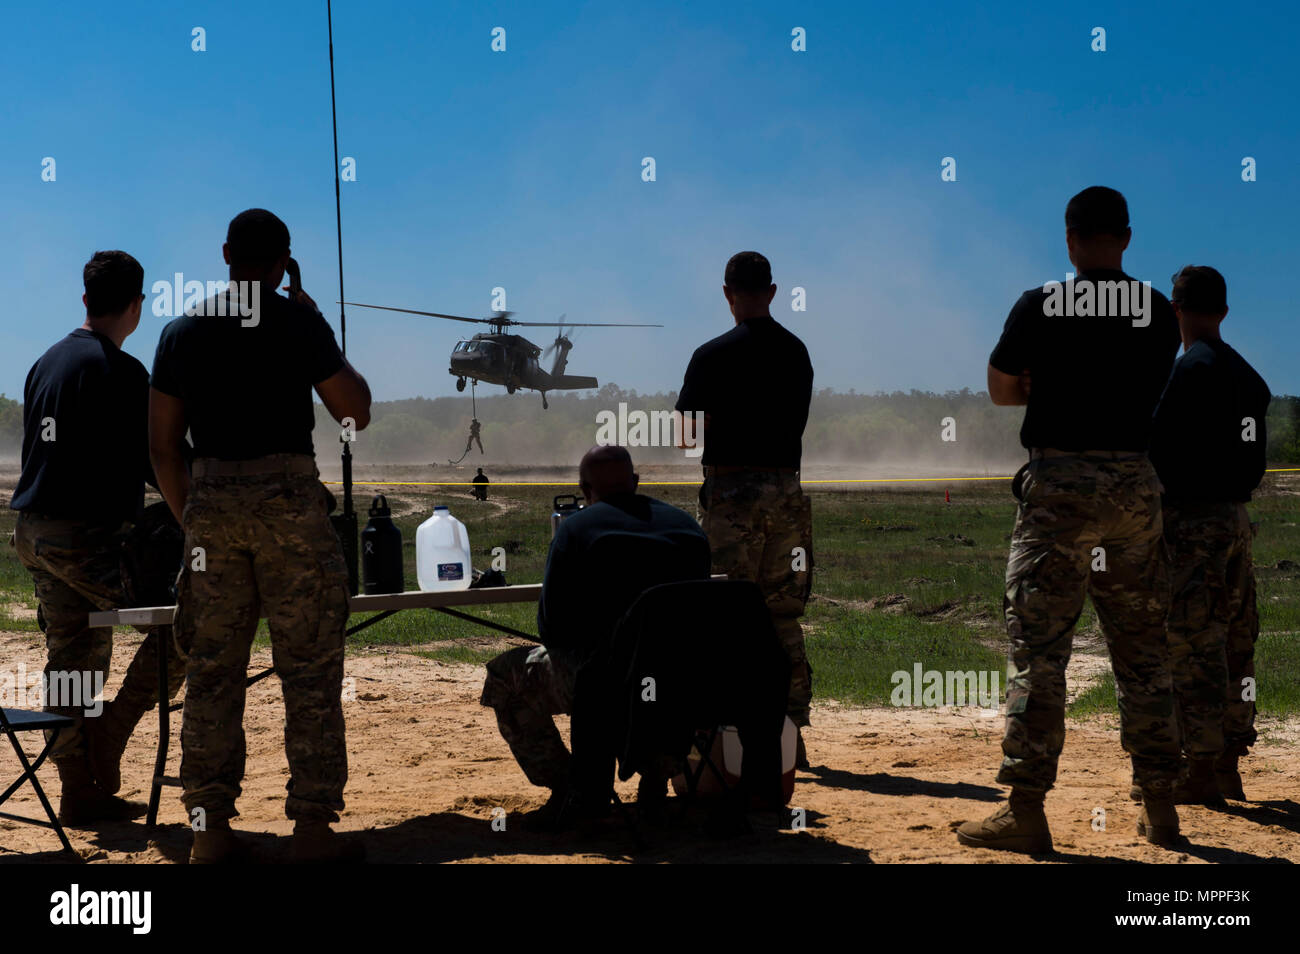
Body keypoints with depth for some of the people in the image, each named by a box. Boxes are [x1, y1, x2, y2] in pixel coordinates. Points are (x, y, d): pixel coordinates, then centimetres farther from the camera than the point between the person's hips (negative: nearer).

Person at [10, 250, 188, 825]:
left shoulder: (46, 364, 15)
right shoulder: (119, 371, -11)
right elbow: (154, 459, -12)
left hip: (33, 529, 9)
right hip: (89, 536, -9)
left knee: (73, 657, 12)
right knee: (181, 626, -2)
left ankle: (80, 794, 12)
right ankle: (105, 746, -4)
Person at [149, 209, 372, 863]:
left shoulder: (182, 332, 8)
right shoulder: (298, 324, -3)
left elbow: (162, 445, 9)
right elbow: (357, 412, 3)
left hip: (211, 498, 4)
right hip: (288, 495, -4)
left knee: (212, 670, 8)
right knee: (309, 669, 1)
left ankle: (209, 829, 9)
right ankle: (312, 827, 0)